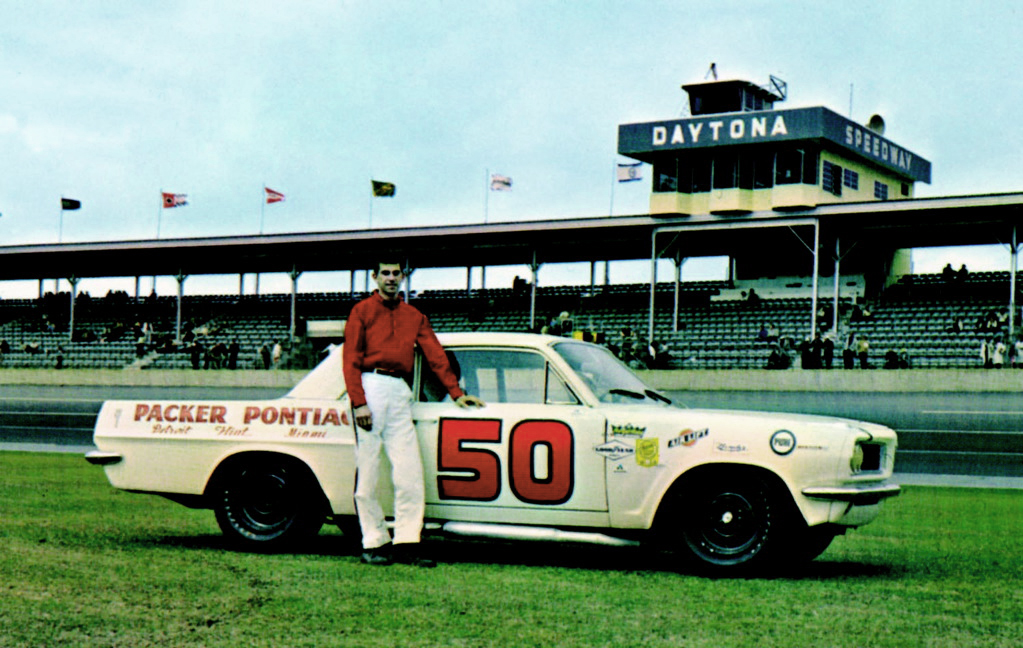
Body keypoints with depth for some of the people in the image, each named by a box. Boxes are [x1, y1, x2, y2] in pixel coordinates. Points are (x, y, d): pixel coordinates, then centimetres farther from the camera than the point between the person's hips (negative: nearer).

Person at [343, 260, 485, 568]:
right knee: (368, 472, -2)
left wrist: (456, 392, 9)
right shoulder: (362, 311, 7)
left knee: (410, 469, -3)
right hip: (371, 387, -4)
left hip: (400, 392, 4)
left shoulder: (414, 316, 21)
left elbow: (435, 354, 17)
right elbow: (351, 360, -1)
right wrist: (359, 402, -11)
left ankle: (406, 543, 0)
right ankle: (373, 543, 4)